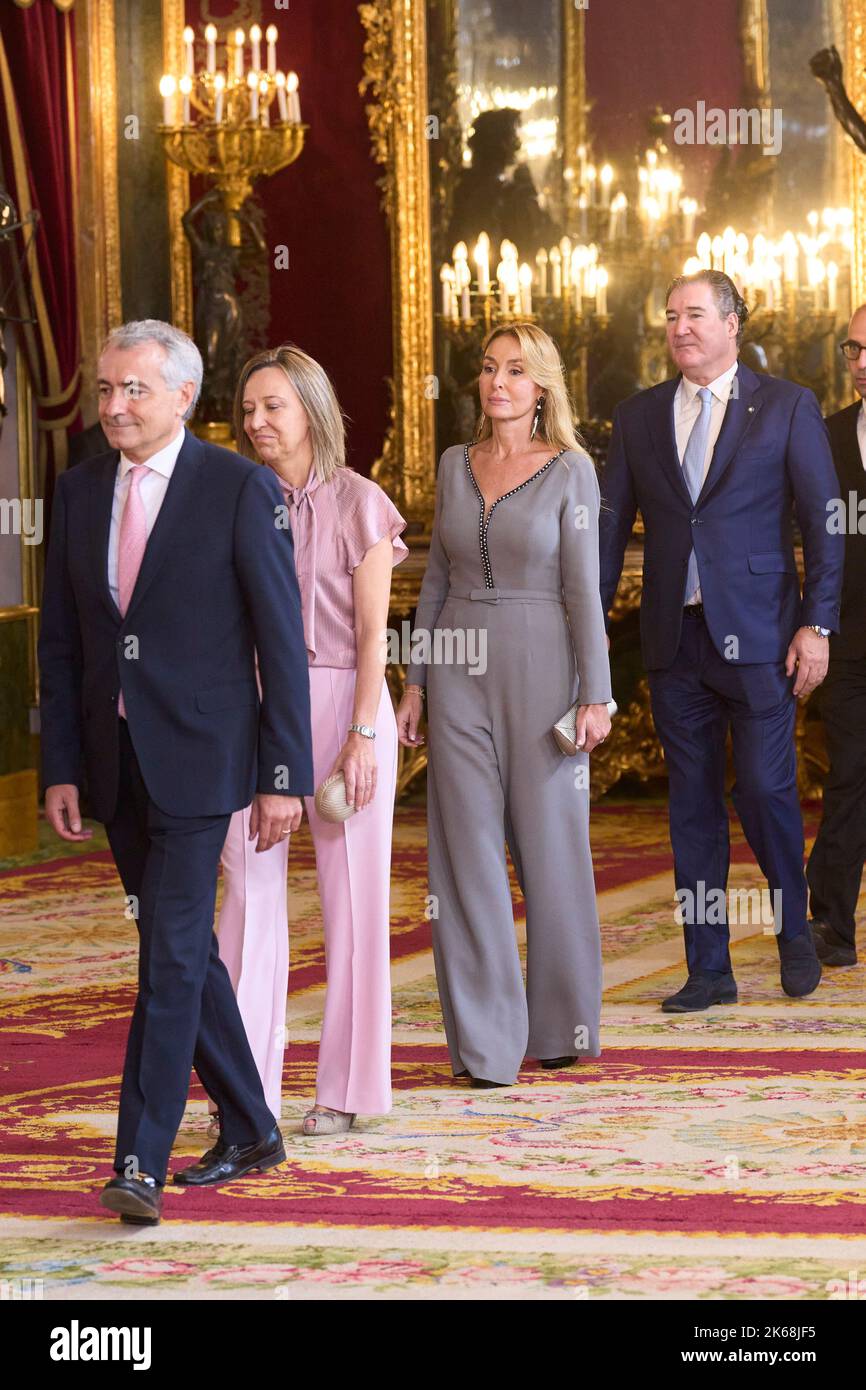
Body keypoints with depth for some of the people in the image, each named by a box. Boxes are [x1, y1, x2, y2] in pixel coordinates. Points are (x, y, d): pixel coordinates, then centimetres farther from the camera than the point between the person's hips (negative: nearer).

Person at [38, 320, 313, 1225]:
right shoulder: (79, 492, 9)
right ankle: (248, 1130, 26)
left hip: (196, 757, -6)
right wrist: (60, 768, 6)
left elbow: (281, 640, -6)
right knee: (182, 950, 13)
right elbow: (59, 642, 12)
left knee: (172, 954, -11)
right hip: (116, 760, 6)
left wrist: (283, 775, -9)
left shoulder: (239, 489, -6)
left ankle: (141, 1159, -11)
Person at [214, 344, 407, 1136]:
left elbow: (372, 632, -4)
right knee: (249, 886, -3)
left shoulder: (358, 503, -1)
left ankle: (346, 1088, 12)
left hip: (342, 702, -3)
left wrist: (363, 734, -11)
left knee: (352, 894, 3)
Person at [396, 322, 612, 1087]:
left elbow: (583, 588, -5)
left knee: (549, 847, 4)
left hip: (539, 666, -3)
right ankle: (486, 1038, 4)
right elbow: (437, 578, 14)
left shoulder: (571, 472, -2)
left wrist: (595, 696, -9)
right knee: (468, 851, 0)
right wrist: (415, 680, 10)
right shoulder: (455, 465, 10)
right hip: (460, 671, 3)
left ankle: (561, 1024, 20)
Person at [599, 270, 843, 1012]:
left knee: (765, 788, -7)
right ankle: (709, 969, 13)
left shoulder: (787, 407, 1)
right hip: (675, 639, 3)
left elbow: (822, 521, 0)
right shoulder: (638, 417, 10)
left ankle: (794, 927, 19)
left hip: (755, 637, -3)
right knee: (693, 806, 6)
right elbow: (611, 526, 11)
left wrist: (817, 624, -7)